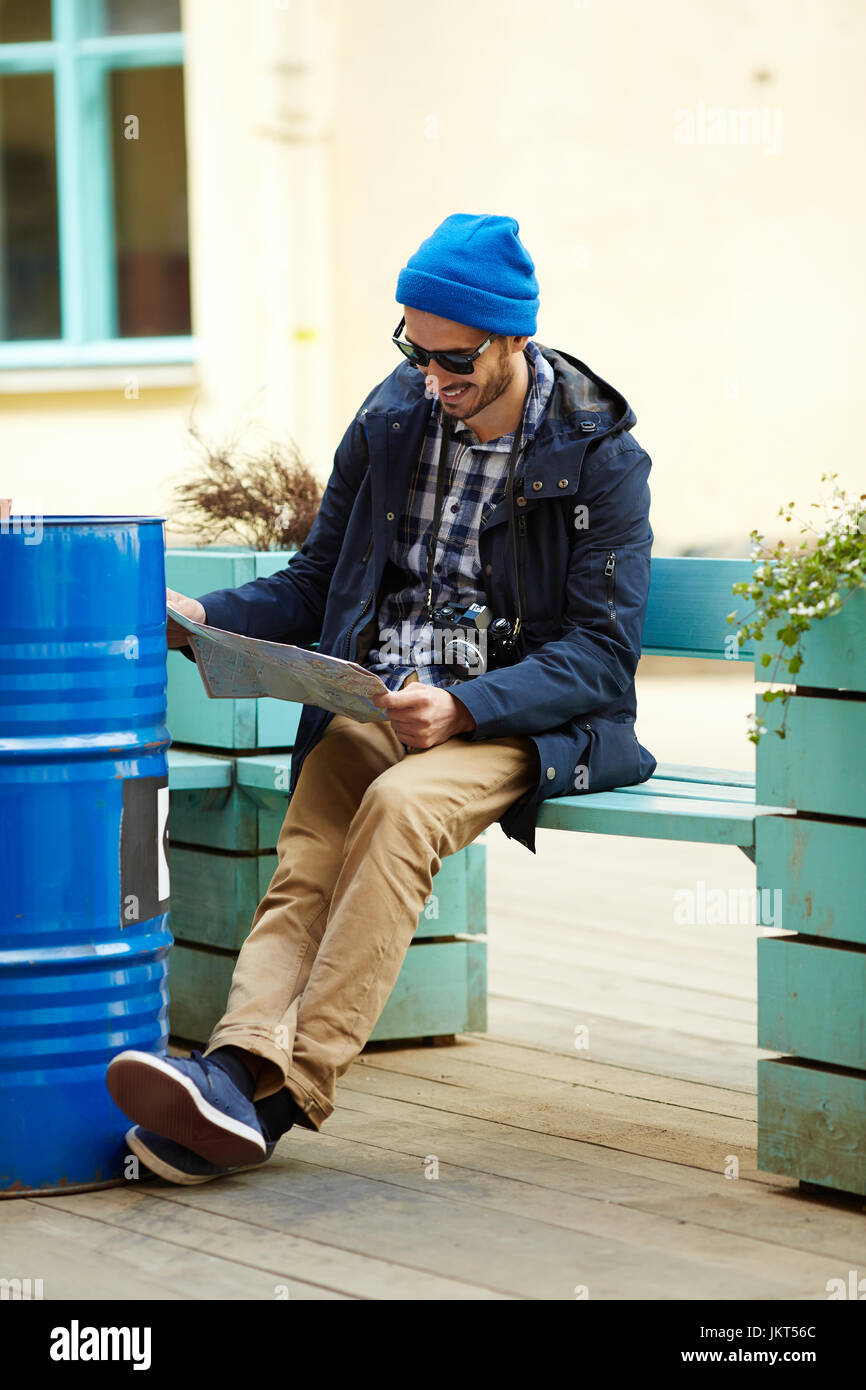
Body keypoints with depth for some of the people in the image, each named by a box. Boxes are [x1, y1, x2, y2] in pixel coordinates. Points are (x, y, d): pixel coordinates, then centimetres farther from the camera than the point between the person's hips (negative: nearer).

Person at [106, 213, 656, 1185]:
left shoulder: (600, 458, -5)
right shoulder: (392, 419, 9)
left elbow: (602, 654, -9)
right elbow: (312, 588, 17)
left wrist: (462, 708, -24)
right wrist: (202, 617, -3)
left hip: (524, 718, -4)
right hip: (378, 702, 4)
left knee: (400, 809, -34)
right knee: (308, 857, -25)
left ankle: (285, 1093, -40)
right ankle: (242, 1069, -47)